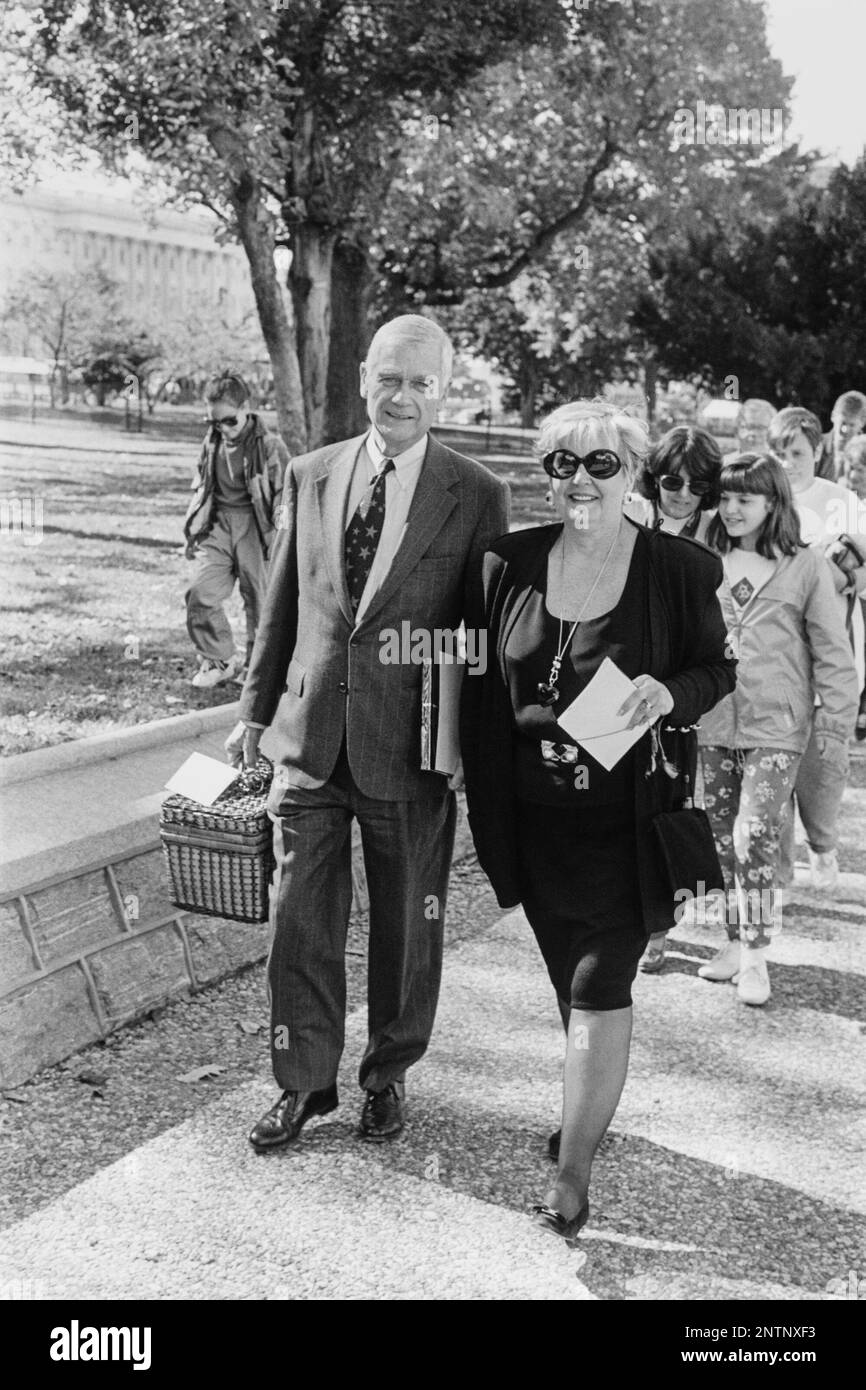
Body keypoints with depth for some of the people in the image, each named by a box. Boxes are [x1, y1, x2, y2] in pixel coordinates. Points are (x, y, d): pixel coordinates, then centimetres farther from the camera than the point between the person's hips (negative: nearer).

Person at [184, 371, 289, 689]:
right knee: (200, 593, -9)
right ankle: (218, 660, 8)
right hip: (218, 526, 4)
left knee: (260, 600, 4)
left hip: (256, 529, -4)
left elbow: (285, 494, -4)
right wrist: (193, 531, 19)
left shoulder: (269, 445, -7)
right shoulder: (212, 444, 9)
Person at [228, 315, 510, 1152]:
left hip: (413, 746, -2)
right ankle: (304, 1081, 25)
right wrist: (255, 708, 11)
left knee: (407, 924, 12)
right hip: (310, 734, 3)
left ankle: (389, 1075, 34)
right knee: (300, 917, 7)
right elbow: (282, 604, 11)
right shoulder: (310, 476, 5)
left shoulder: (477, 496, -5)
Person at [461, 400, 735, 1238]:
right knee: (569, 979, 19)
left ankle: (572, 1175, 8)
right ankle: (592, 1104, 44)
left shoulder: (680, 569, -8)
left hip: (626, 819, -4)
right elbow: (483, 681, 7)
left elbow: (716, 670, 3)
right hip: (535, 815, 4)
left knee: (600, 990, -4)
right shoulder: (510, 563, 0)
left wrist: (670, 693, -19)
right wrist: (481, 787, 6)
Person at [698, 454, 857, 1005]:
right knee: (723, 838, 10)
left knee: (755, 835, -11)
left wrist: (835, 724, -4)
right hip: (714, 723, 4)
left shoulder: (806, 567, -5)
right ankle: (737, 939, 25)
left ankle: (756, 955, 1)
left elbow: (833, 654, -2)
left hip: (776, 728, -4)